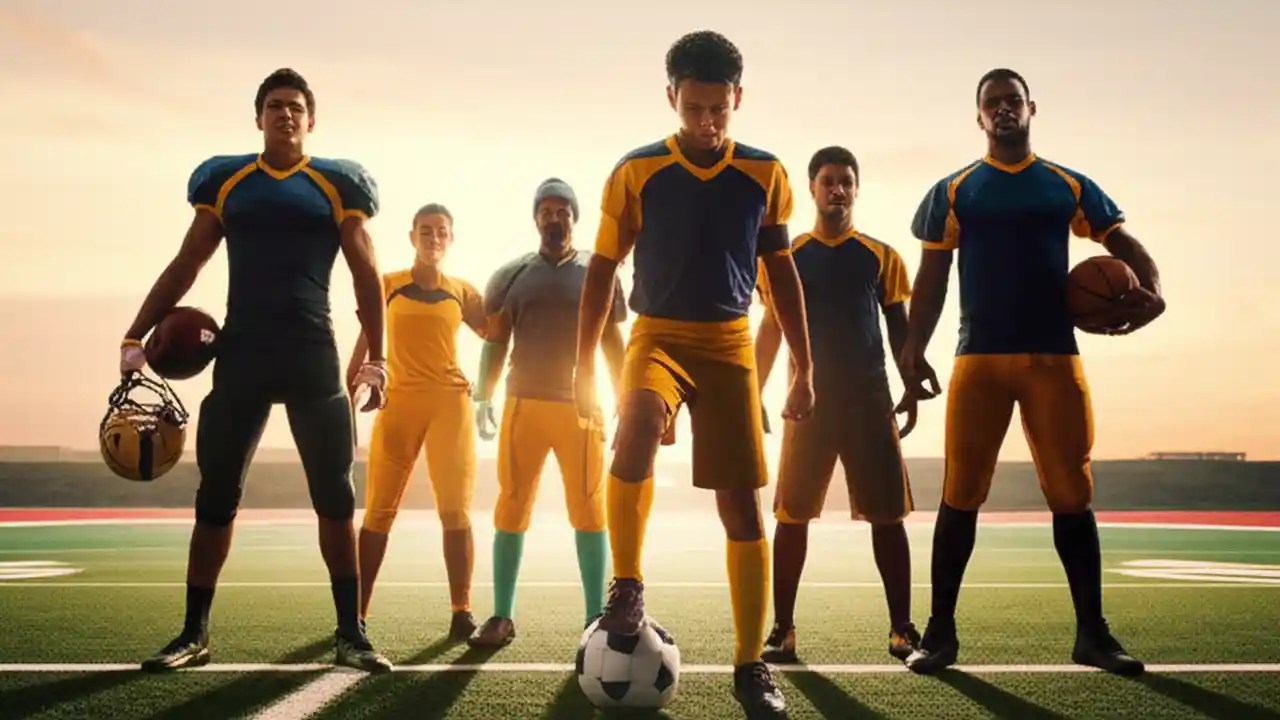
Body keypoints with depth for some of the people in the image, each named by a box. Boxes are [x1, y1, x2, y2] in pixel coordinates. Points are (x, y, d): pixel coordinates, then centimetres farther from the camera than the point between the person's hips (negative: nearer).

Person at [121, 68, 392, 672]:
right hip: (241, 351, 1)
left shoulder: (336, 186, 7)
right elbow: (185, 266, 12)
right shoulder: (225, 181, 11)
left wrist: (375, 356, -4)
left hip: (314, 354, -1)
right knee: (216, 493, 4)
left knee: (334, 495, 1)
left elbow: (366, 275, 5)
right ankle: (194, 633, 16)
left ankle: (350, 633, 9)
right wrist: (137, 335, 4)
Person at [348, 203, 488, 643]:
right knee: (379, 510, 1)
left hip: (450, 401, 1)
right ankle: (356, 614, 8)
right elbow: (365, 344, 6)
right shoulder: (387, 286, 7)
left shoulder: (462, 293, 11)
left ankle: (461, 613, 2)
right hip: (399, 401, -1)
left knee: (456, 510, -2)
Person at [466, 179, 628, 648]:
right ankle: (502, 616, 11)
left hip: (581, 406, -1)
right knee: (511, 507, 3)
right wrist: (483, 397, 0)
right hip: (523, 403, 1)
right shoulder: (512, 275, 8)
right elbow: (495, 342, 9)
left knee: (589, 511, 2)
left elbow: (613, 344, 8)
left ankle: (596, 616, 9)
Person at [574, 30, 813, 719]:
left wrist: (804, 367, 6)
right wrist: (584, 362, -1)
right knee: (636, 428, -34)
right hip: (657, 334, -1)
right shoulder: (636, 170, -2)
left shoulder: (765, 175, 2)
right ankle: (627, 587, -15)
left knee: (742, 504, -2)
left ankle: (750, 664, 10)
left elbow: (781, 272, 9)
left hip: (729, 344, 2)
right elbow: (603, 266, 3)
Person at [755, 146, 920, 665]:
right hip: (809, 399, 0)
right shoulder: (788, 257, 6)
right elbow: (771, 332, 7)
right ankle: (783, 629, 6)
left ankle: (901, 627, 12)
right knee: (792, 514, -2)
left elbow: (899, 329, 9)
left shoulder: (881, 257, 7)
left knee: (886, 514, 2)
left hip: (870, 398, 1)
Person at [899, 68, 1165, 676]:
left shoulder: (1070, 187, 12)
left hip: (1055, 357, 2)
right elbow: (931, 277, 7)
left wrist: (1151, 290, -11)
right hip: (979, 358, -1)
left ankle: (1092, 632, 15)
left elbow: (1122, 242, 11)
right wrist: (914, 350, -3)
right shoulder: (952, 193, 9)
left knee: (1072, 494, 4)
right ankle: (940, 631, 8)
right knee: (961, 494, -1)